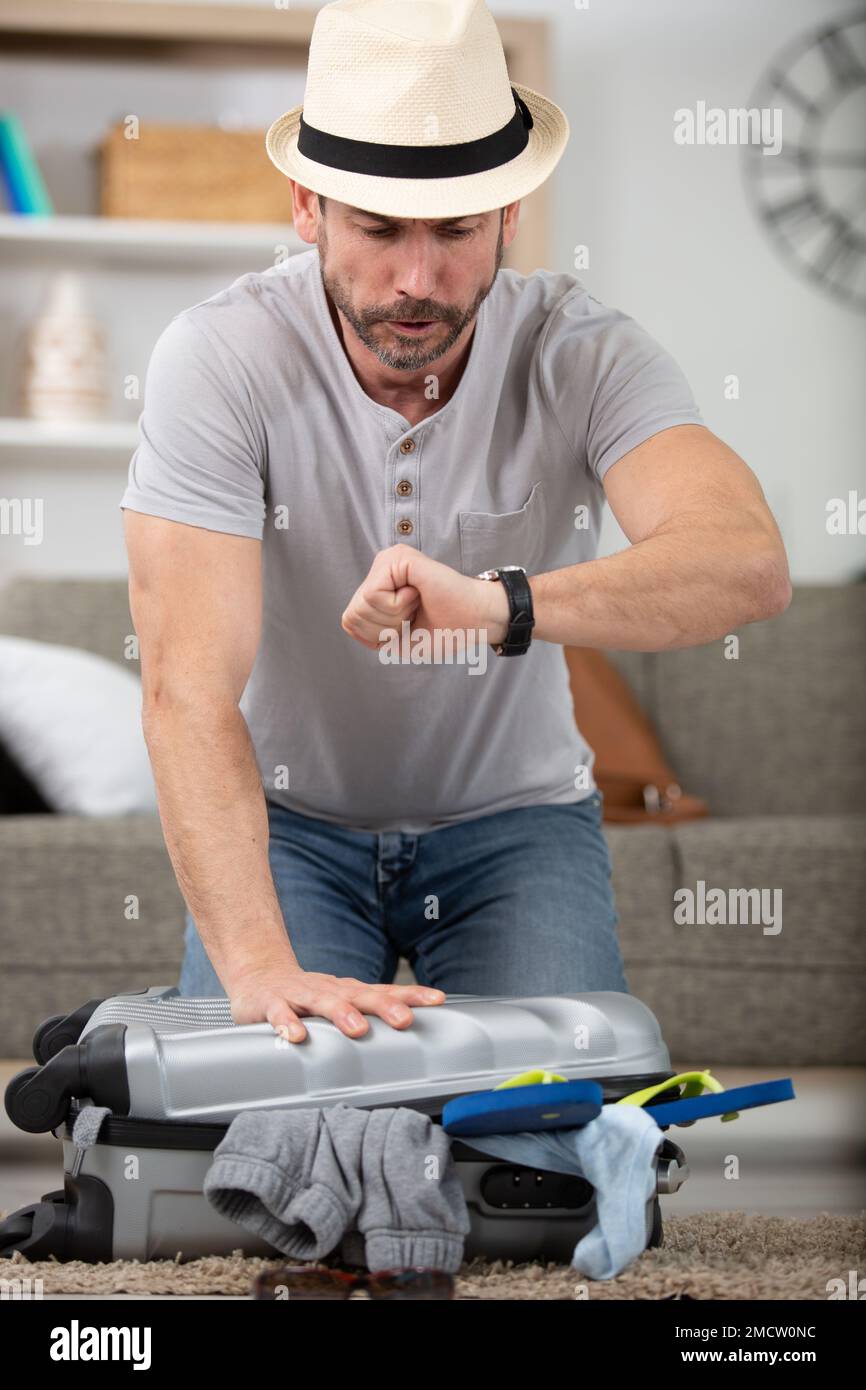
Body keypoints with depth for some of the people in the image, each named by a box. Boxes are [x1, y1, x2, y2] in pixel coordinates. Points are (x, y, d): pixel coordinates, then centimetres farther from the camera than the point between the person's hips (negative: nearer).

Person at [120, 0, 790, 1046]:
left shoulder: (582, 353, -19)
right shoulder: (218, 359, -23)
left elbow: (747, 564, -38)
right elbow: (187, 691, -32)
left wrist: (499, 603, -56)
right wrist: (260, 964, -47)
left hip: (514, 815, 1)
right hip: (291, 819, 0)